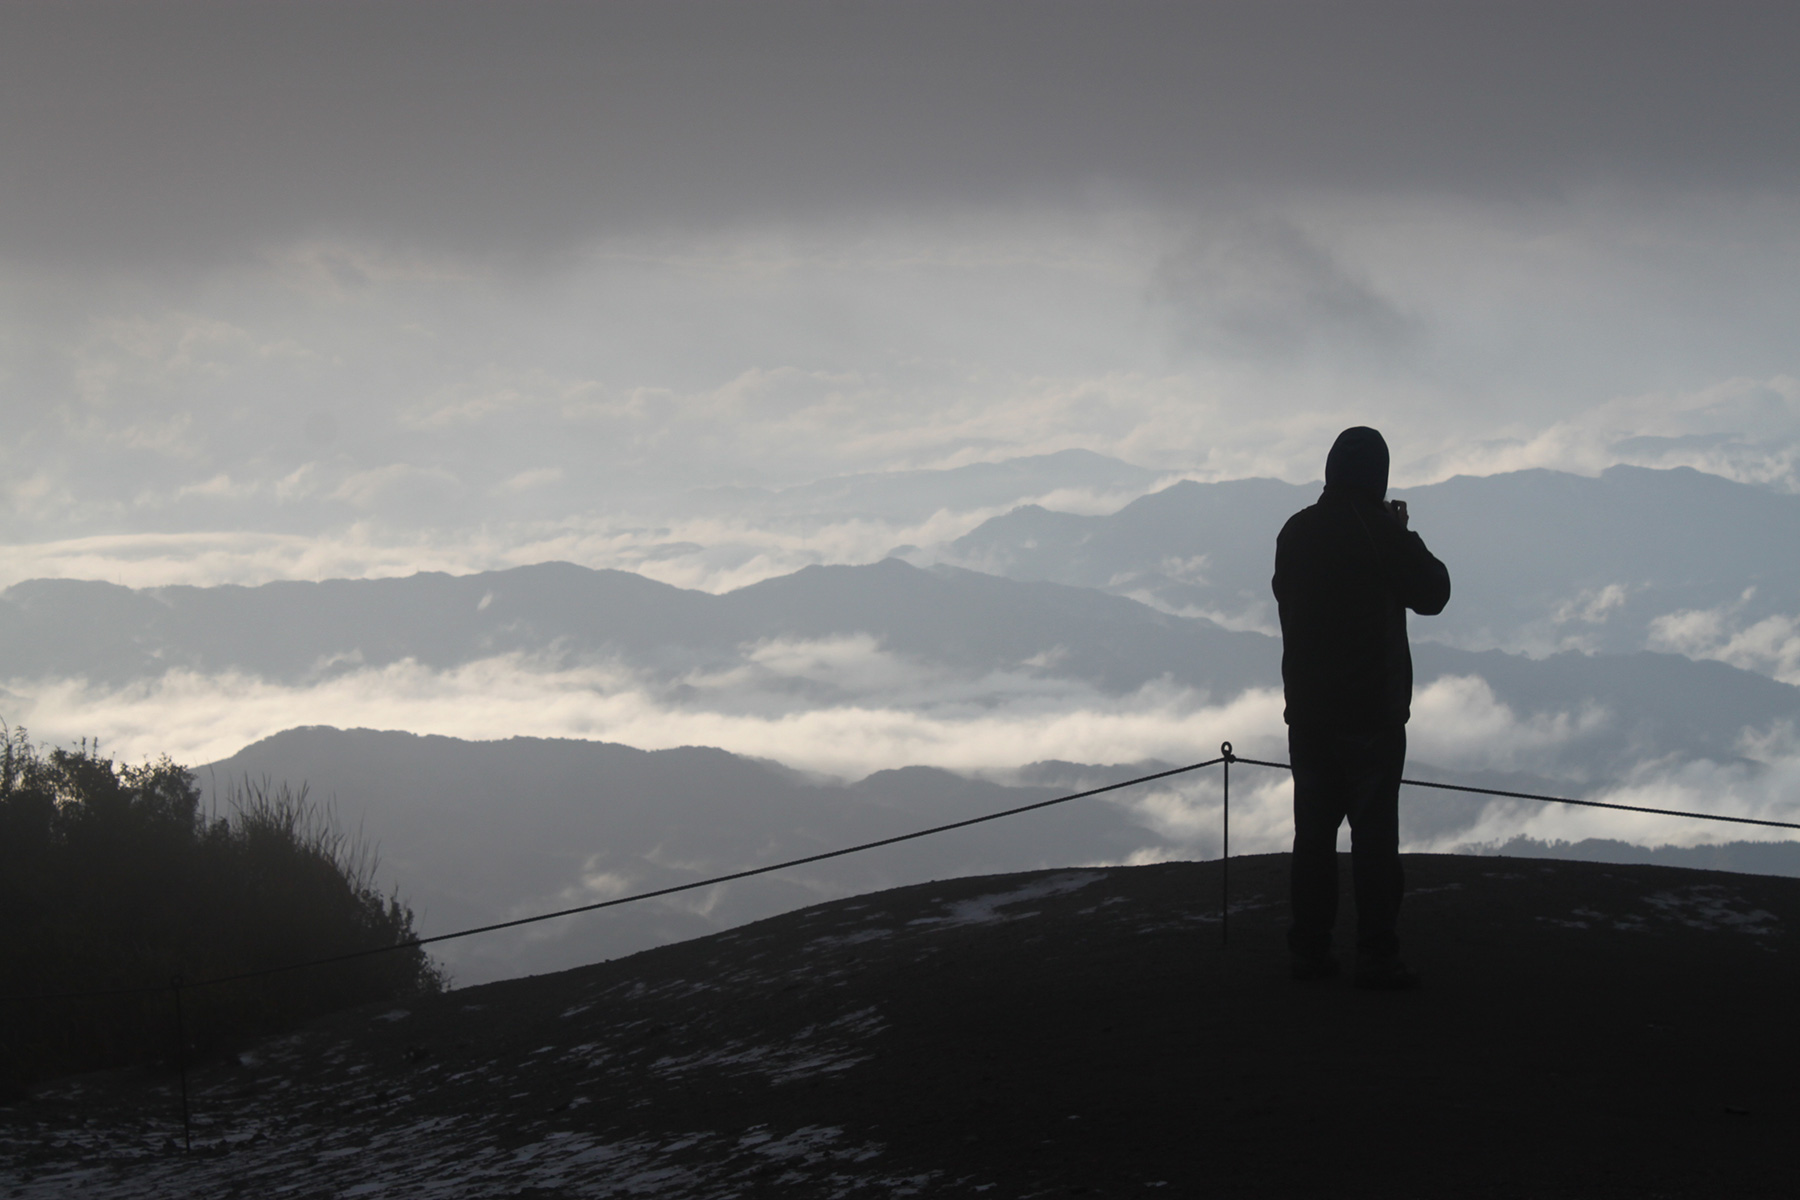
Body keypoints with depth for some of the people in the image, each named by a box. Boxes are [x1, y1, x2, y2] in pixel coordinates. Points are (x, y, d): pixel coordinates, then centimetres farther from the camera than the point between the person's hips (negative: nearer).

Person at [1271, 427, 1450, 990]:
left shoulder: (1295, 532, 4)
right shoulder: (1381, 531, -12)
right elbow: (1432, 594, -2)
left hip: (1307, 709, 5)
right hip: (1372, 710, -5)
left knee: (1313, 829, 10)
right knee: (1374, 831, -4)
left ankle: (1309, 949, 11)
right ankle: (1376, 957, -7)